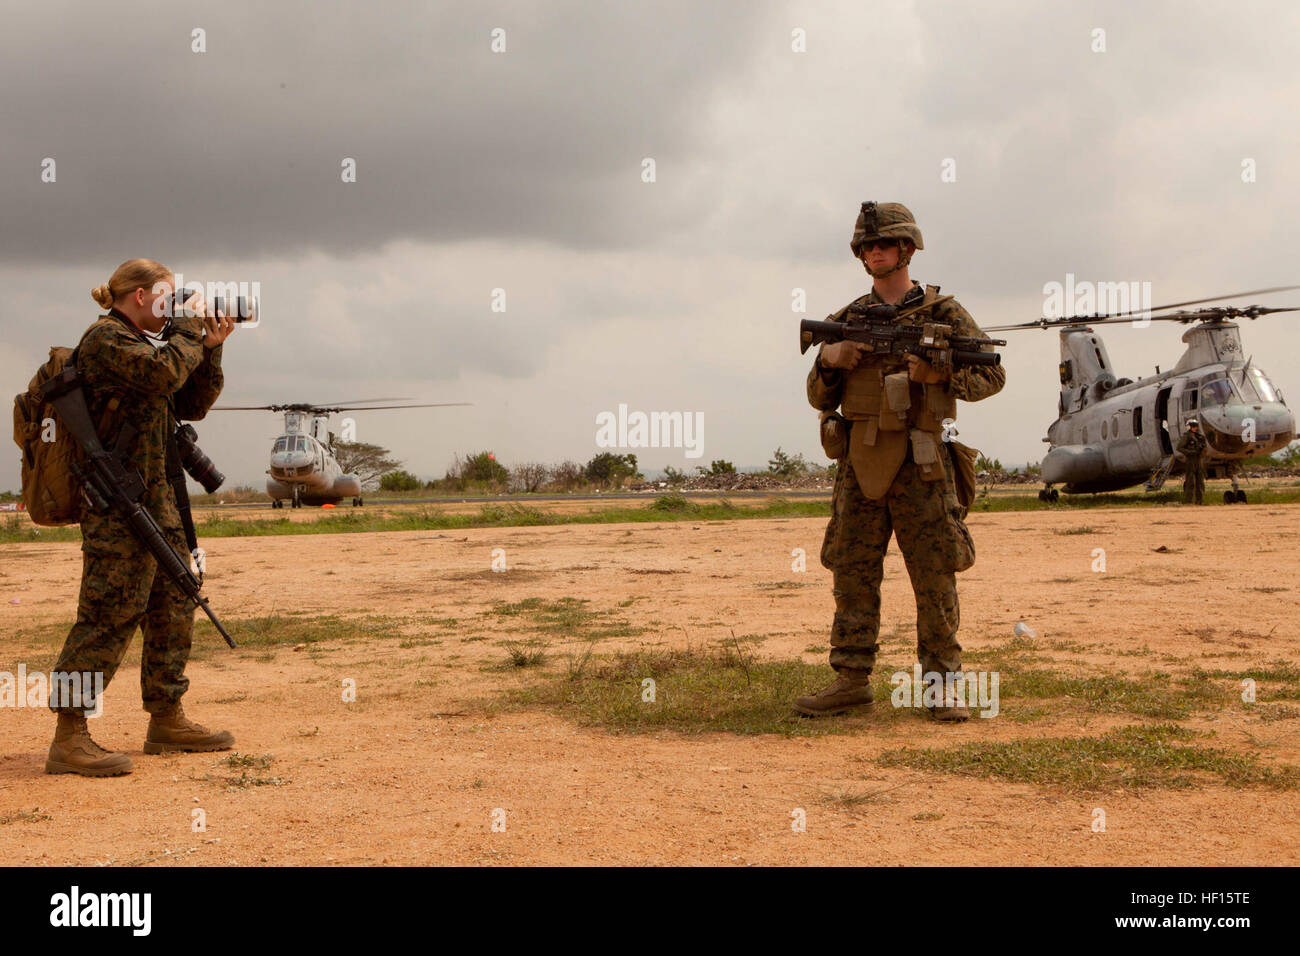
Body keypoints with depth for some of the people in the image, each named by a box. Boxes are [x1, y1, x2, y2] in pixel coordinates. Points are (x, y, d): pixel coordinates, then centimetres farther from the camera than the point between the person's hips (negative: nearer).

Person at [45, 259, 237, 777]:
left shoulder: (142, 341, 20)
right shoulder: (106, 338, -9)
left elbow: (192, 403, 20)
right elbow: (164, 373, -24)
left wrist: (209, 348, 8)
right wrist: (190, 329, -9)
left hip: (154, 499, 10)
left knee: (175, 604, 12)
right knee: (110, 613, -12)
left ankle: (167, 720, 21)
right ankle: (68, 738, -10)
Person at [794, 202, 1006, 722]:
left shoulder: (942, 312, 3)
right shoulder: (848, 320, 13)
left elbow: (992, 374, 4)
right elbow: (820, 399, 14)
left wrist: (941, 373, -13)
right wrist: (829, 360, -6)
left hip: (920, 466, -3)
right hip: (860, 463, 4)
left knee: (935, 577, -2)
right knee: (852, 573, 4)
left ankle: (941, 684, 6)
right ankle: (851, 680, 12)